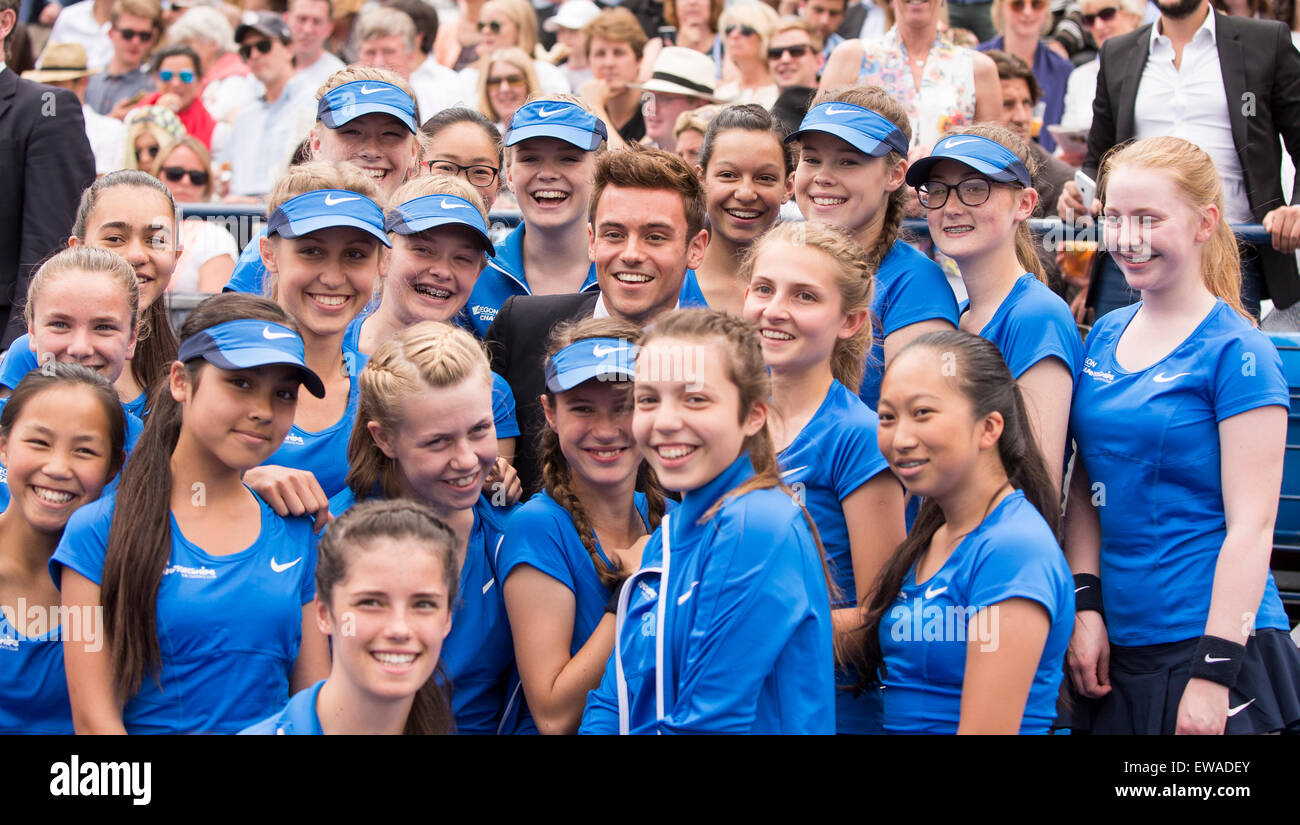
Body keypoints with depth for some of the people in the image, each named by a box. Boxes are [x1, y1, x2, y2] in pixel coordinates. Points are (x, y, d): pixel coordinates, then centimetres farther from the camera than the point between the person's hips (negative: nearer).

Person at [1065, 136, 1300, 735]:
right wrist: (1085, 607, 1)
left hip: (1209, 640, -5)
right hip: (1115, 645, 6)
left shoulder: (1236, 351, -8)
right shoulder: (1106, 337, 10)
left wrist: (1215, 671, -17)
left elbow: (1251, 526, -12)